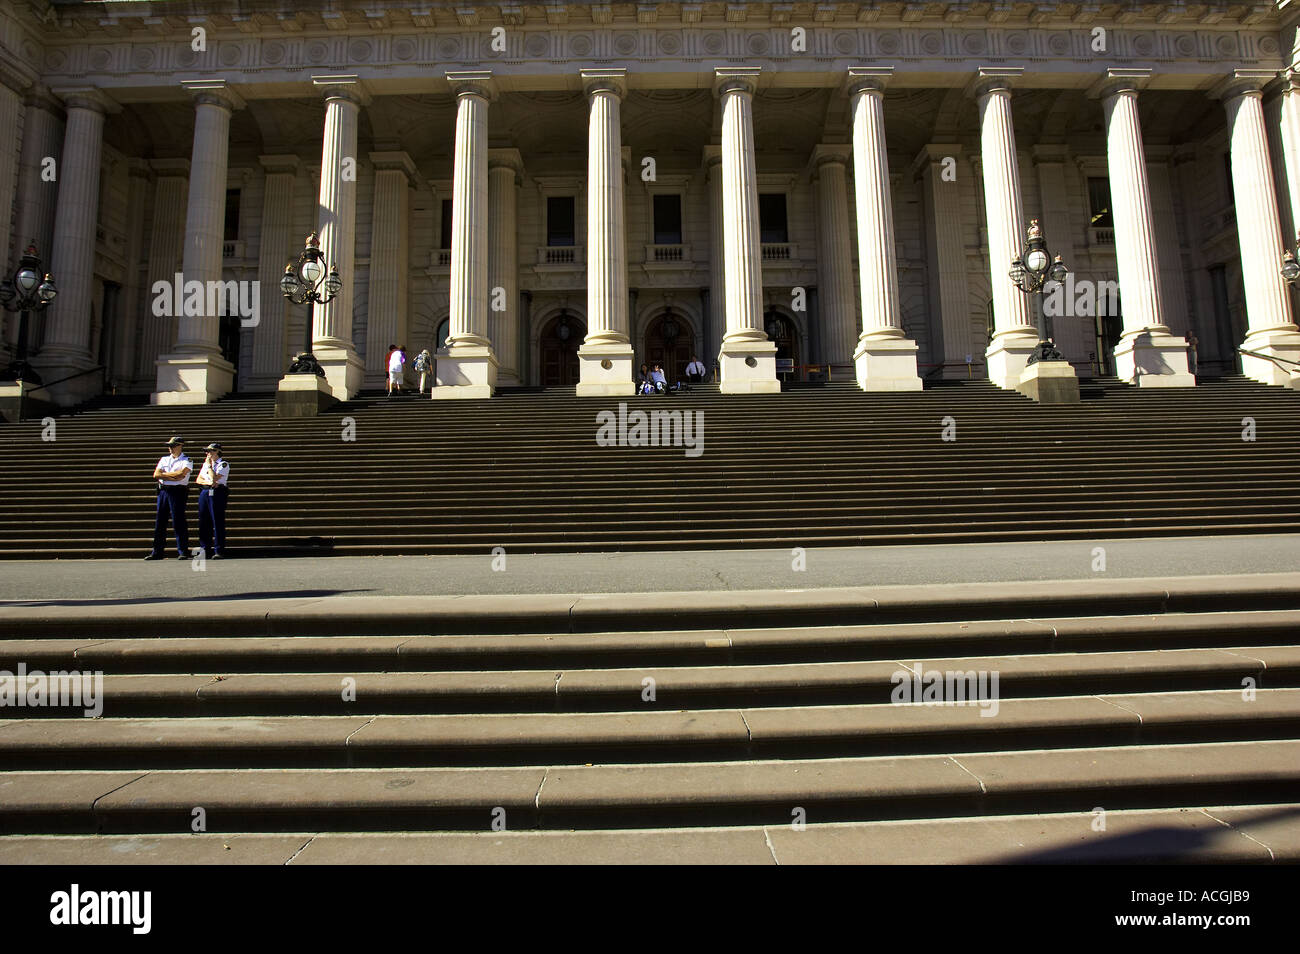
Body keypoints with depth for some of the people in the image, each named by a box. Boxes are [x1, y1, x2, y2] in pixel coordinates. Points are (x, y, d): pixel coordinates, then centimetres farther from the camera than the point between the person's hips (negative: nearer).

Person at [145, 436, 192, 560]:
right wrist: (173, 476, -8)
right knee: (159, 522, 6)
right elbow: (156, 475, 4)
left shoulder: (186, 461, 2)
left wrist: (164, 474, -5)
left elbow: (182, 473, -17)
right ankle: (157, 552, 12)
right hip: (163, 491, 6)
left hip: (178, 492, -6)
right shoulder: (164, 459, 17)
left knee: (178, 522, -7)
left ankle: (183, 552, -3)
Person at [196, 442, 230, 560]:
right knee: (203, 523, 6)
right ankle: (205, 550, 12)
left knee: (218, 522, -9)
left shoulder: (223, 465, 0)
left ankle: (219, 551, -8)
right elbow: (198, 480, 12)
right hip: (204, 493, 7)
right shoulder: (205, 464, 21)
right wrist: (209, 482, -7)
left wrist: (209, 466, -3)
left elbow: (214, 478, -13)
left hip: (217, 493, -7)